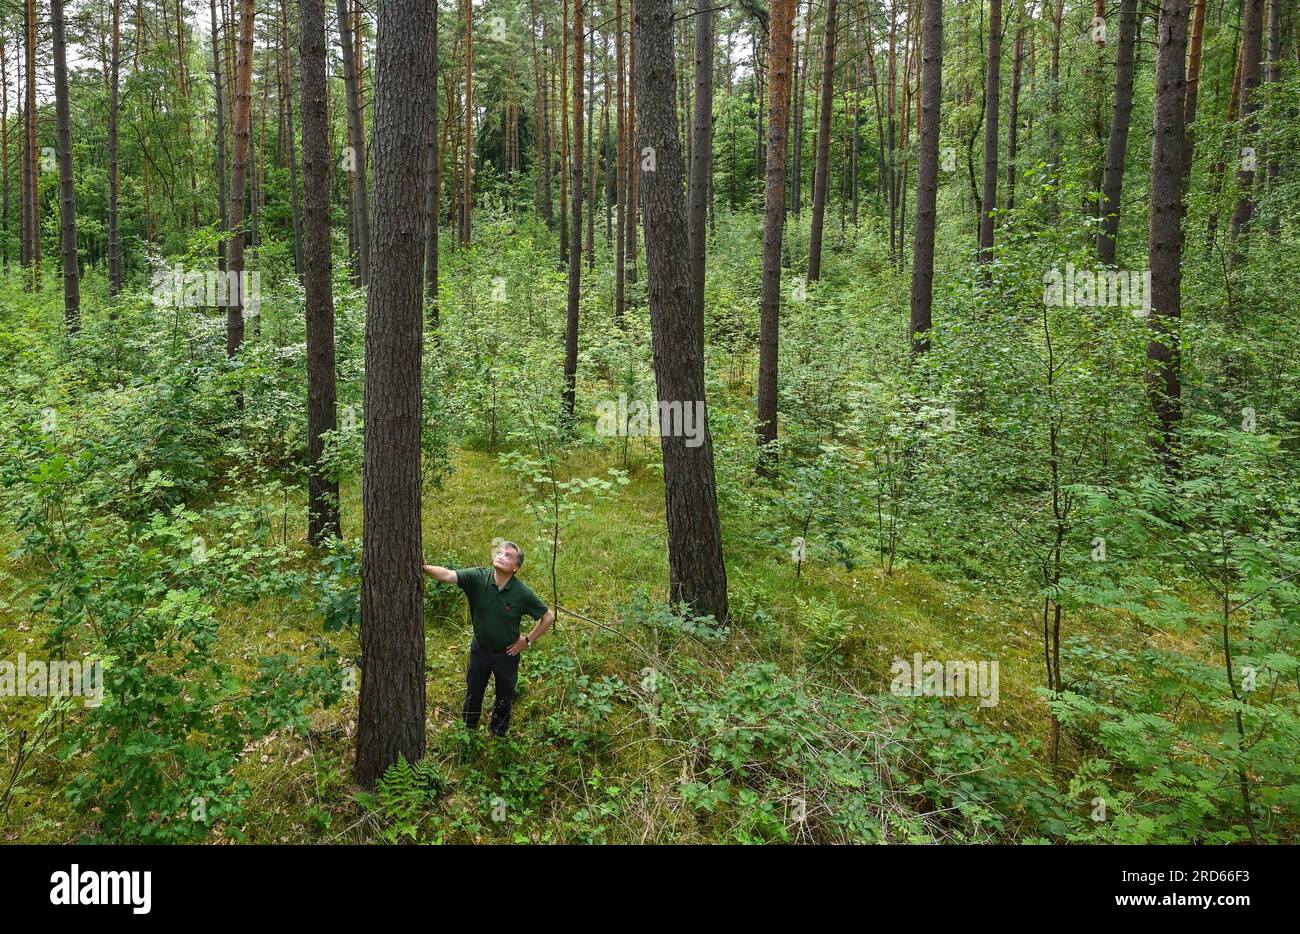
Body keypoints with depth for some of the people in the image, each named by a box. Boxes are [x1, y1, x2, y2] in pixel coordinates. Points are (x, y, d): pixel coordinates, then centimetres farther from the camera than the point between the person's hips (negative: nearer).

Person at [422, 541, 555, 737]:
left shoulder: (523, 593, -24)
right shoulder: (478, 577, -22)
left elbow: (549, 617, -12)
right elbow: (448, 575, -37)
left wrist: (528, 640, -9)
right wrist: (426, 568, -56)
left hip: (507, 653, -1)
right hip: (480, 649, 1)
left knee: (504, 700, 20)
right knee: (473, 695, 23)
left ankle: (498, 735, 46)